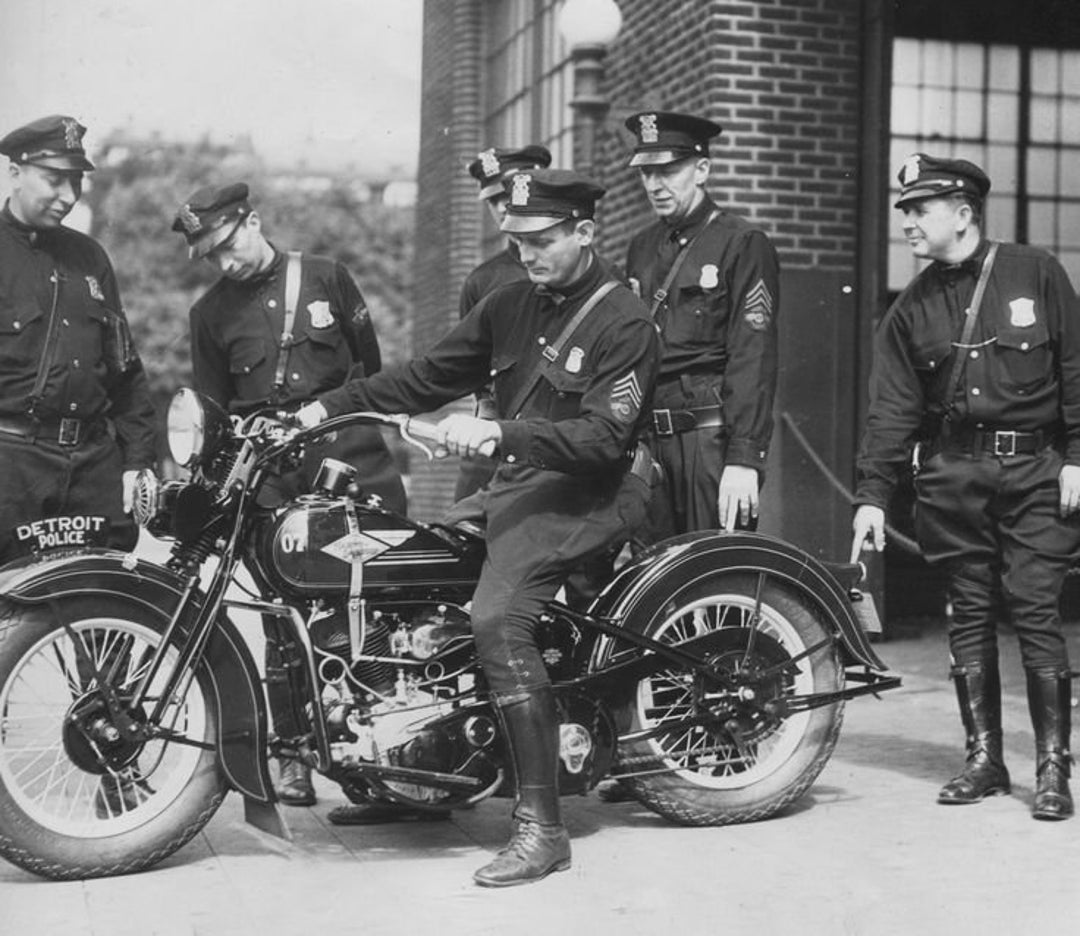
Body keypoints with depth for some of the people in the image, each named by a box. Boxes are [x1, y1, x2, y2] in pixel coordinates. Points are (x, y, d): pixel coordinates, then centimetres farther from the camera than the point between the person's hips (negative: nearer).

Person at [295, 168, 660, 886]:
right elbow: (431, 377, 14)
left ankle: (542, 828, -25)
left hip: (590, 491, -9)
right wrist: (331, 406, 5)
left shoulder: (623, 322, -11)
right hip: (517, 484, 9)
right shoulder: (513, 304, 13)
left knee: (498, 617, -28)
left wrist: (498, 434, -30)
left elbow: (605, 438, -21)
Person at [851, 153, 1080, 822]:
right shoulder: (913, 309, 9)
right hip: (952, 473, 3)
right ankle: (984, 759, 14)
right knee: (970, 616, 5)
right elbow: (892, 409, 7)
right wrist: (872, 494, 1)